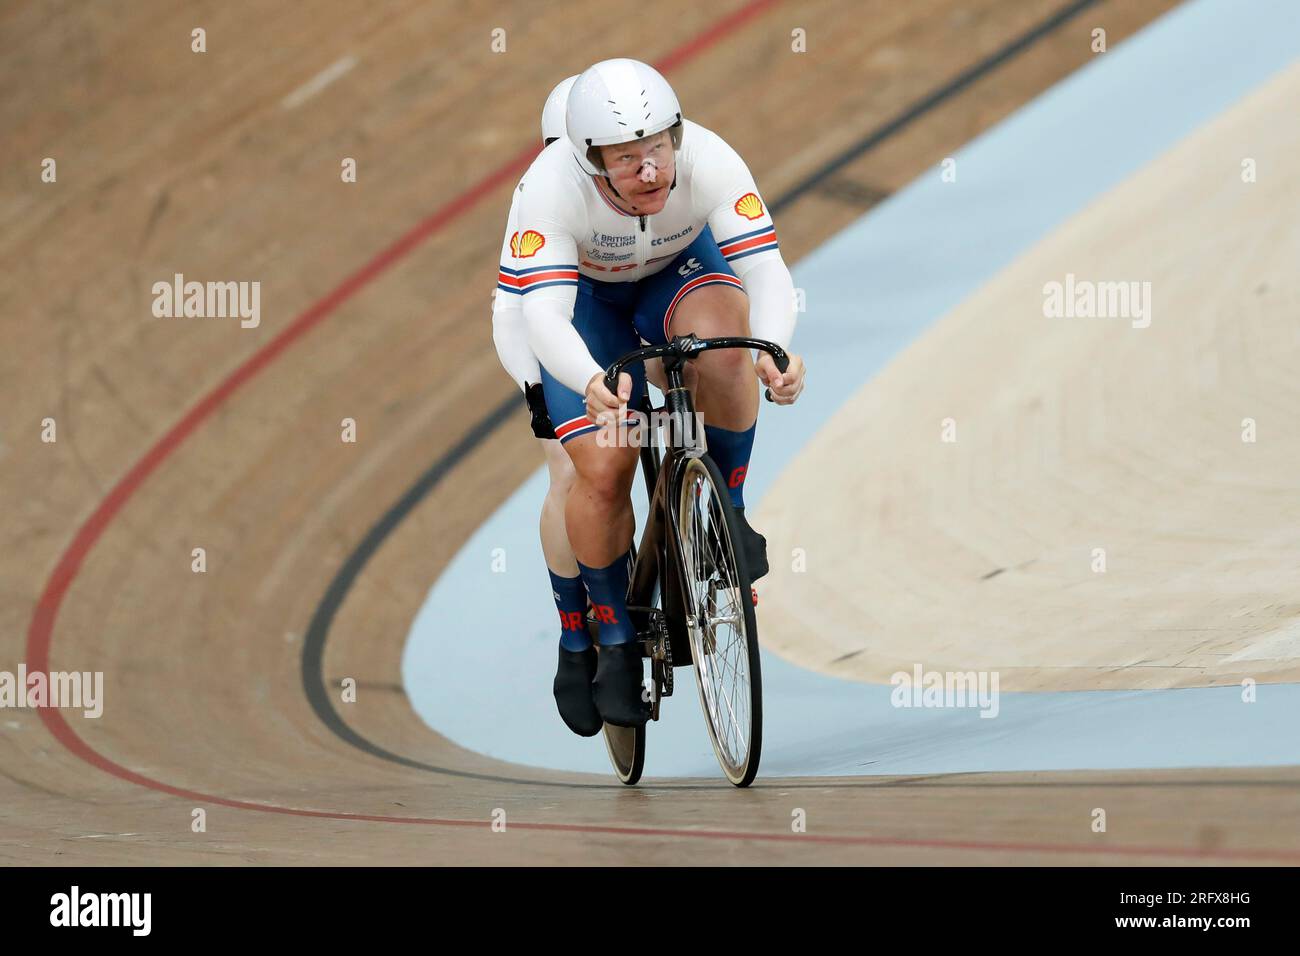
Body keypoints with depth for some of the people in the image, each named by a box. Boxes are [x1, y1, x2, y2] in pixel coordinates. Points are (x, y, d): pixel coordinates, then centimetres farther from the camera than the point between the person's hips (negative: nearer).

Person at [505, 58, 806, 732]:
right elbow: (544, 313, -43)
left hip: (680, 269, 1)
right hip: (587, 294, -1)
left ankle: (727, 511, -13)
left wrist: (773, 350, -60)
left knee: (722, 327, -35)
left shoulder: (711, 164, -34)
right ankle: (612, 642, 5)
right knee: (604, 468, -17)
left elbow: (767, 269, -39)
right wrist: (592, 383, -64)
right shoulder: (552, 188, -37)